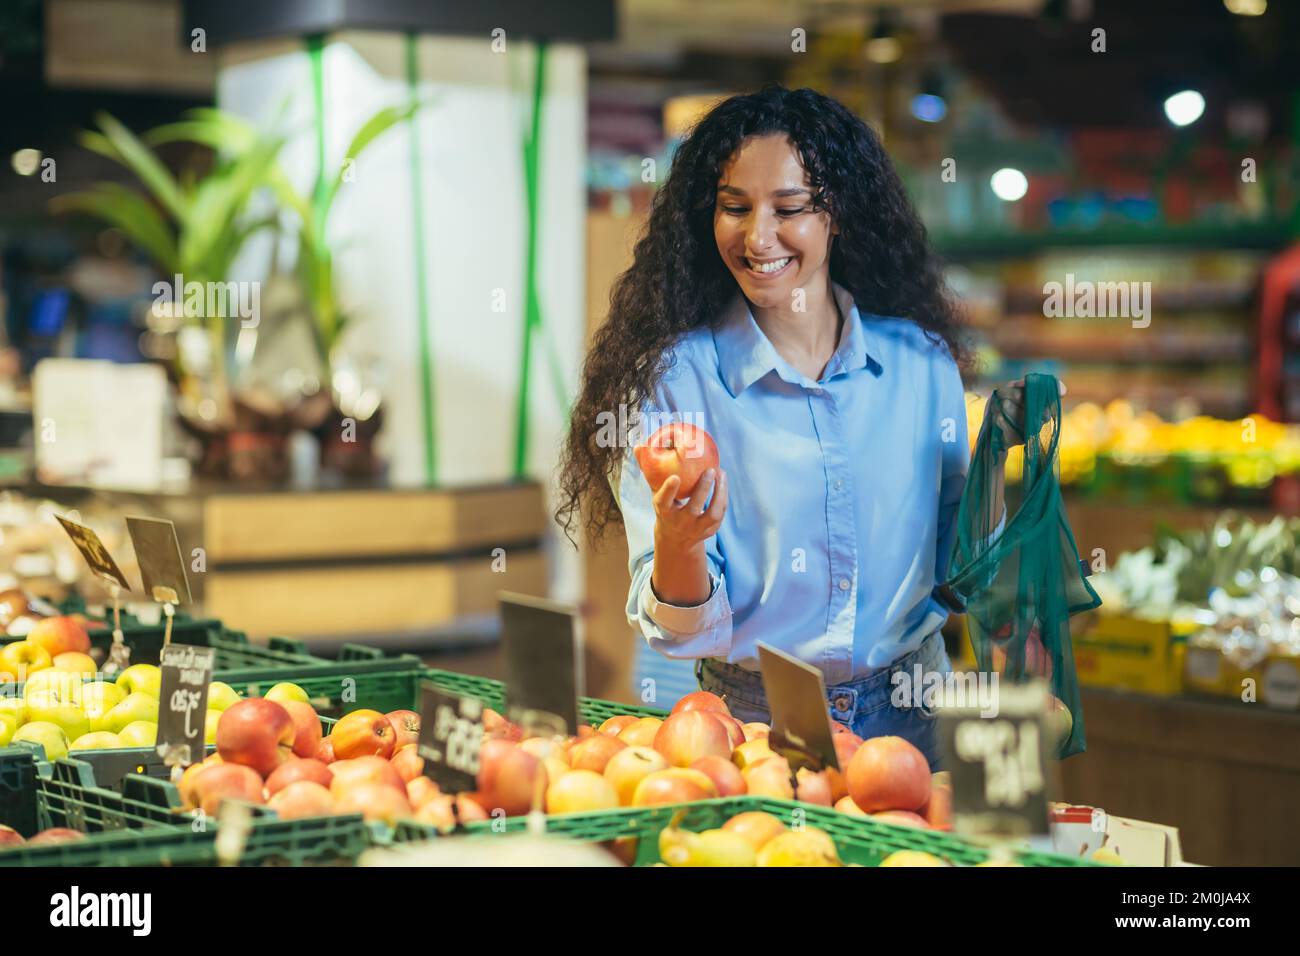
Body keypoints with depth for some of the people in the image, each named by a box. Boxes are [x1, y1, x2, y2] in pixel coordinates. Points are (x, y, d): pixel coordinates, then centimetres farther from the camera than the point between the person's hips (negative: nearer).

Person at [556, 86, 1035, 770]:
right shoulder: (675, 377, -8)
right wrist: (678, 545, -30)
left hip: (909, 716, 2)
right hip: (753, 721, -2)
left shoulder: (921, 361, 0)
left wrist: (997, 462, -3)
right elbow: (681, 630, -12)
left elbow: (954, 571, 11)